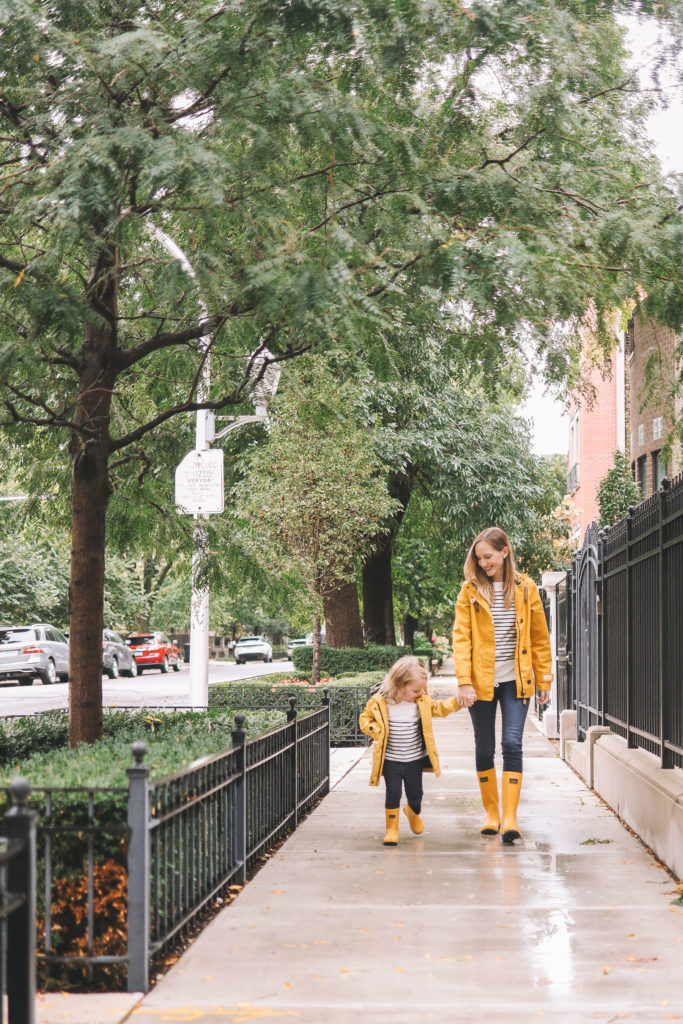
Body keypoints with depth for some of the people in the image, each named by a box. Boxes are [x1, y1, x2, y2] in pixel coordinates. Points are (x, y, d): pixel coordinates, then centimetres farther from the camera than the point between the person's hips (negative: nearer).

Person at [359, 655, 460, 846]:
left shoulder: (422, 701, -2)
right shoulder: (380, 702, -12)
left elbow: (438, 708, 13)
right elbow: (365, 718, 0)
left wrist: (457, 701, 1)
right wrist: (378, 732, -16)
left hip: (414, 759, 3)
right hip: (390, 760, -3)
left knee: (415, 794, 12)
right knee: (393, 793, -9)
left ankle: (413, 812, 46)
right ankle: (392, 829, 8)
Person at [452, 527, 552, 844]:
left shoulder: (525, 588, 3)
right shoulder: (470, 590, 0)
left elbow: (540, 637, 8)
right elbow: (461, 637, -4)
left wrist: (544, 680, 8)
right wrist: (464, 681, -13)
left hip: (516, 681, 0)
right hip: (482, 681, 0)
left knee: (512, 744, -10)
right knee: (484, 748, 8)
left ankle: (509, 818, -10)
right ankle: (491, 813, 21)